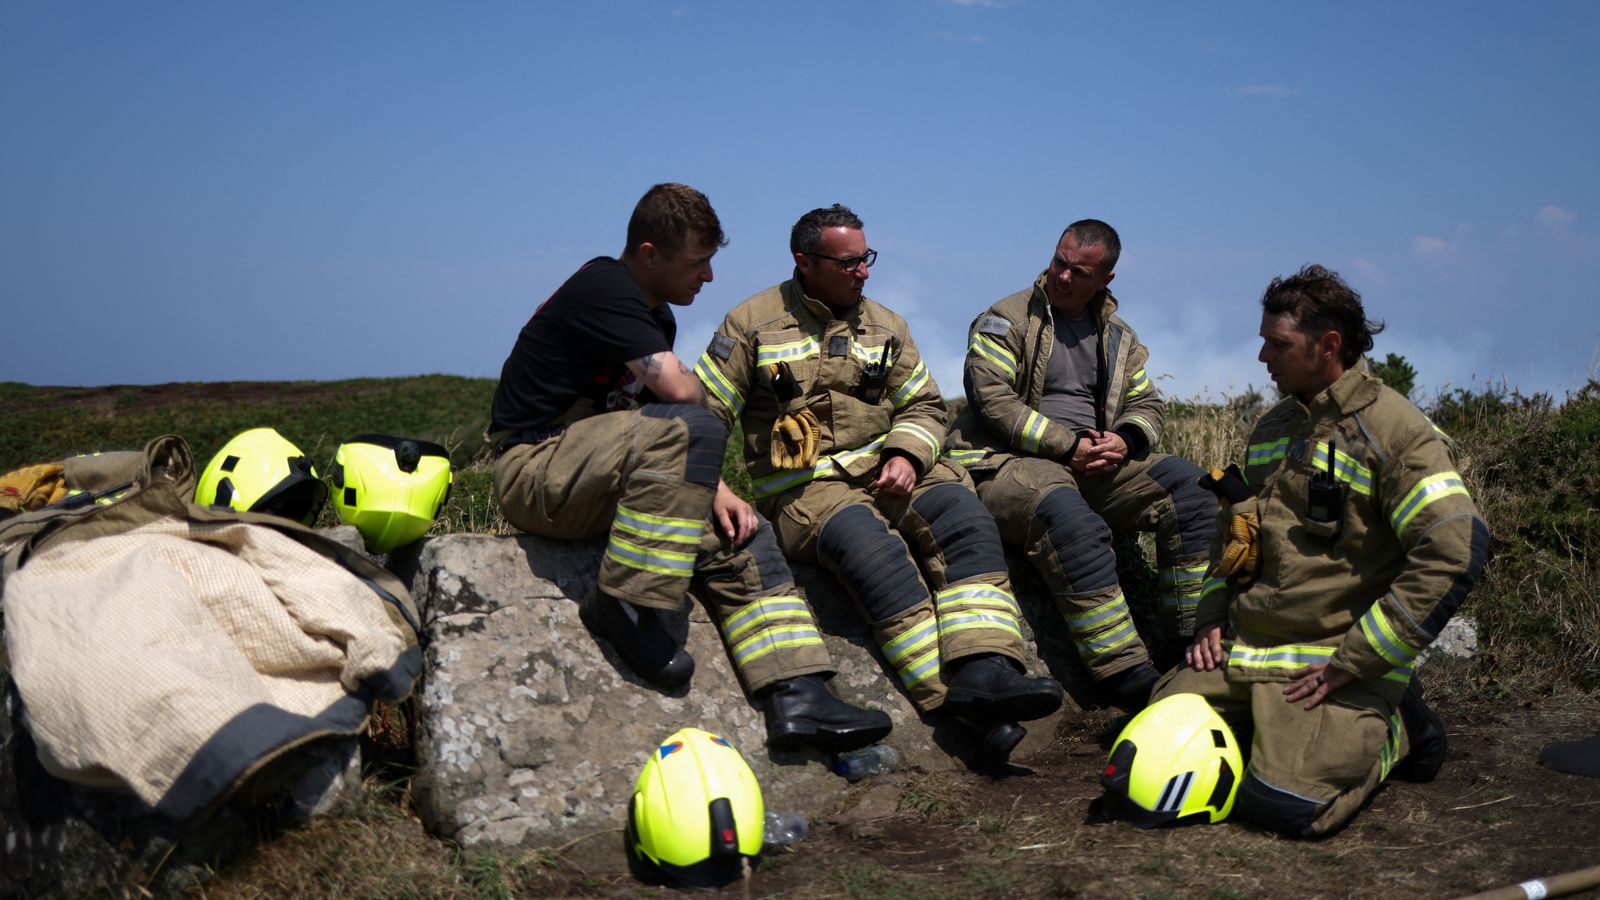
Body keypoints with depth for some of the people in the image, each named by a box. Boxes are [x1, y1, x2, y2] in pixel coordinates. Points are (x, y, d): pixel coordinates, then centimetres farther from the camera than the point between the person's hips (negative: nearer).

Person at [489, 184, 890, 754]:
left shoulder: (655, 315, 16)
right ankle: (622, 603, -23)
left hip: (598, 481, 9)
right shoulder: (603, 288, -15)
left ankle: (798, 698, -11)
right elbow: (680, 392, -25)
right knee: (688, 429, -31)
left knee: (741, 537, -4)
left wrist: (712, 489, 0)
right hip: (535, 473, -9)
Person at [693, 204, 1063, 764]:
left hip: (885, 469, 5)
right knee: (873, 547, -34)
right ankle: (955, 701, -37)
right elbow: (702, 413, 2)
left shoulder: (885, 327, 18)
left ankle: (984, 672, -39)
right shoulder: (753, 324, 5)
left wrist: (906, 454, -3)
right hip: (804, 486, -4)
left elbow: (922, 404, 19)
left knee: (963, 515, -25)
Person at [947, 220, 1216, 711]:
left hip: (1093, 466, 6)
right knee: (1070, 518, -38)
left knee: (1188, 482, -15)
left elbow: (1148, 404, 18)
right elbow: (993, 399, -11)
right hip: (1008, 463, -6)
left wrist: (1125, 441, -7)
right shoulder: (1005, 319, 1)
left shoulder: (1118, 337, 20)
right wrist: (1067, 445, -16)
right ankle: (1126, 677, -34)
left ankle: (1187, 641, -13)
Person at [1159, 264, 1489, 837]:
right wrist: (1212, 616, 10)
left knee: (1285, 803, -24)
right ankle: (1273, 725, 18)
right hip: (1241, 650, 7)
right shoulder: (1273, 428, 14)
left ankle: (1388, 729, 6)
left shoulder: (1394, 430, -11)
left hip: (1333, 661, -7)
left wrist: (1355, 663, -19)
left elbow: (1455, 552, -20)